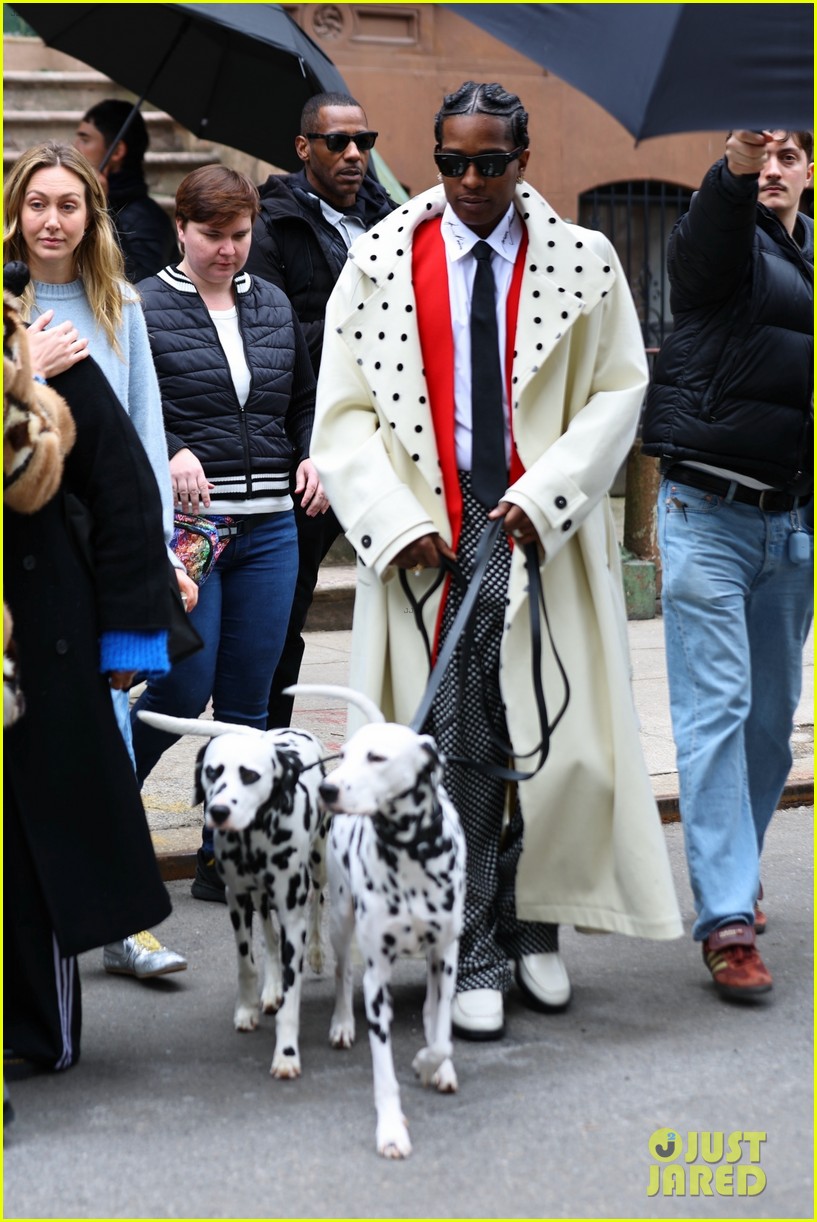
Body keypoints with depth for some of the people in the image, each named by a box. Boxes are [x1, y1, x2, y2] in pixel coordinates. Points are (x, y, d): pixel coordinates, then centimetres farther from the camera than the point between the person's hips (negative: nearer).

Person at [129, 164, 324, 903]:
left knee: (248, 701, 6)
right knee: (180, 691, -6)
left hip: (268, 530, 5)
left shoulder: (274, 307, 13)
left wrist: (311, 456, 5)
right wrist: (170, 453, -22)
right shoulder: (145, 308, -3)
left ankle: (225, 858, 16)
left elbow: (305, 401, 23)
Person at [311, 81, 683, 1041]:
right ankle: (472, 960, 6)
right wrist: (396, 522, -9)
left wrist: (546, 493, -10)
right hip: (428, 541, 0)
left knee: (558, 742, 1)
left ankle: (533, 930, 20)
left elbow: (619, 391, 3)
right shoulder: (379, 264, 6)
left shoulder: (583, 263, 6)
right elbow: (342, 412, 4)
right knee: (452, 749, -2)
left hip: (542, 536, 1)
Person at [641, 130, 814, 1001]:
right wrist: (737, 163, -49)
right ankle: (727, 921, -11)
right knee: (716, 708, -9)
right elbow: (715, 220, -29)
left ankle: (736, 874, 25)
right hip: (708, 511, -6)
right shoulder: (718, 240, -4)